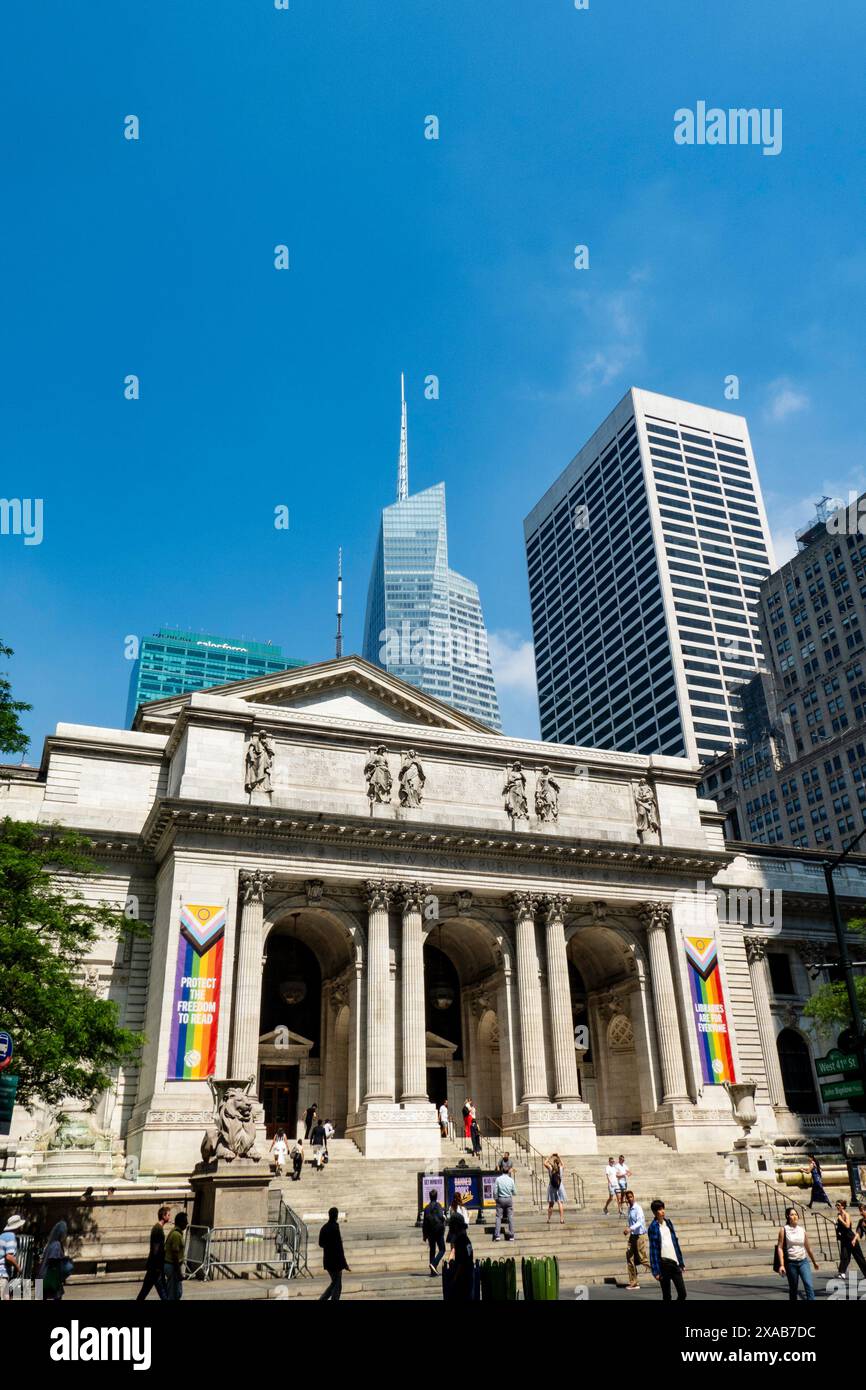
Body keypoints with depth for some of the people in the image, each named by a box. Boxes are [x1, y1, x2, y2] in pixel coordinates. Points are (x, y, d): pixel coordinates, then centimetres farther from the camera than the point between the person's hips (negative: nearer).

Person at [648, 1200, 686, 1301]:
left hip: (675, 1262, 5)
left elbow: (675, 1243, 16)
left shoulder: (668, 1223, 10)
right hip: (664, 1263, -5)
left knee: (682, 1293, 3)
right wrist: (656, 1271, -13)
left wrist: (681, 1262, 14)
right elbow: (653, 1249, -10)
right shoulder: (653, 1227, -7)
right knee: (666, 1296, 2)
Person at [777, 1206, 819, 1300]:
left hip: (803, 1261, 2)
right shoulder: (784, 1229, -6)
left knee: (809, 1286, -13)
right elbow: (780, 1247, -9)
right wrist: (781, 1265, -16)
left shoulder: (802, 1229, 5)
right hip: (791, 1263, -2)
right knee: (793, 1289, 7)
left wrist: (814, 1262, 24)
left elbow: (808, 1247, 17)